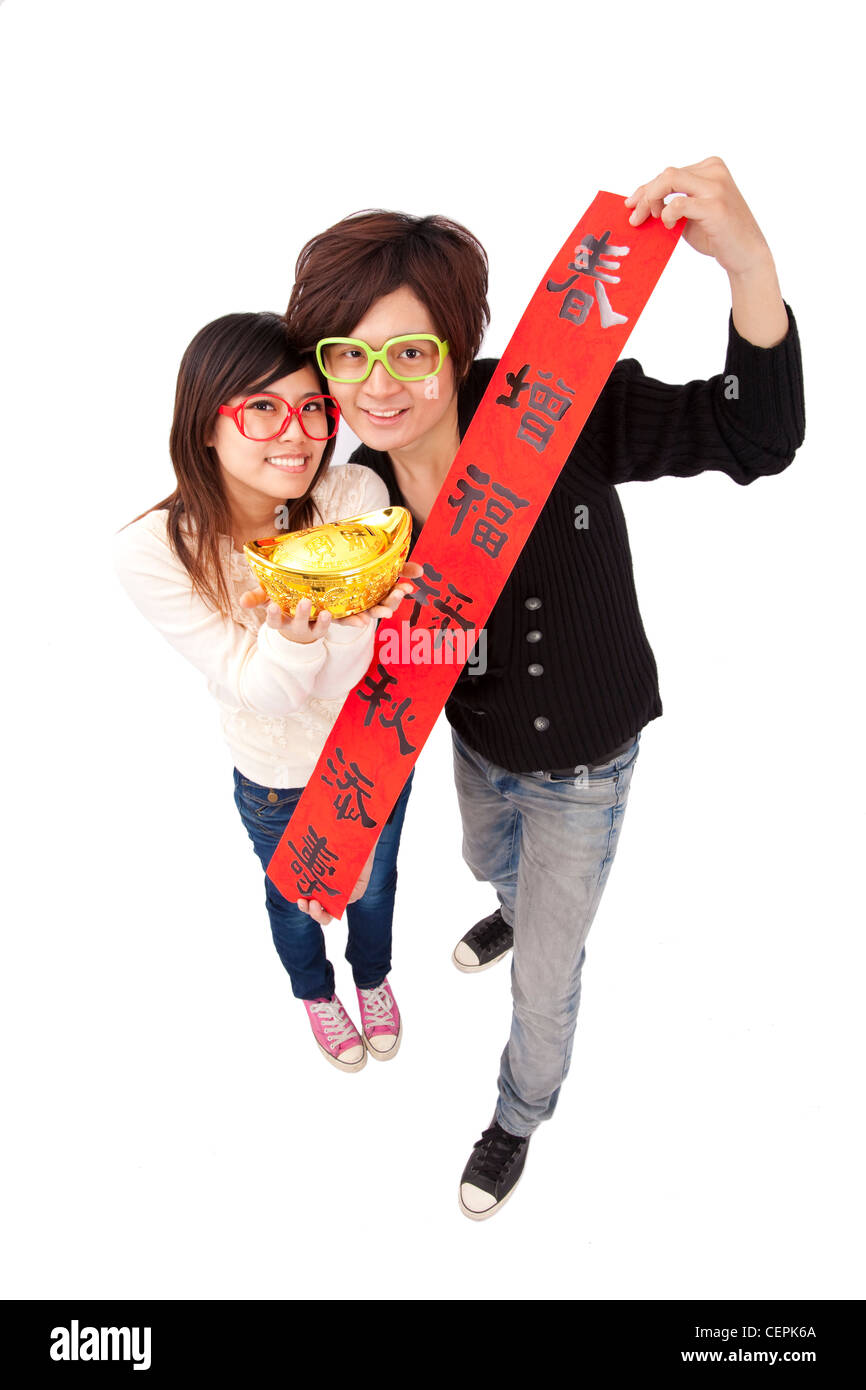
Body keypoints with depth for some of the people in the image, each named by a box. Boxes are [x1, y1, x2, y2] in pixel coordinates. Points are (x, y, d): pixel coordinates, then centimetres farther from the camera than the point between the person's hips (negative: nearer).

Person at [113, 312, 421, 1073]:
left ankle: (374, 977, 63)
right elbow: (257, 688, -26)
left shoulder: (356, 496, -26)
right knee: (295, 899, 27)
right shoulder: (151, 552, -29)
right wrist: (289, 637, -47)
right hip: (276, 778, -1)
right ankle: (316, 992, 62)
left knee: (372, 886, 28)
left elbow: (349, 674, -25)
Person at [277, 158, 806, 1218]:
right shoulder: (361, 474, -15)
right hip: (476, 738, 5)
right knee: (488, 858, 39)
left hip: (579, 762, -5)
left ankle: (519, 1118, 49)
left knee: (545, 982, 14)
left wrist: (747, 261, -52)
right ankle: (522, 914, 79)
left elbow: (756, 438, -36)